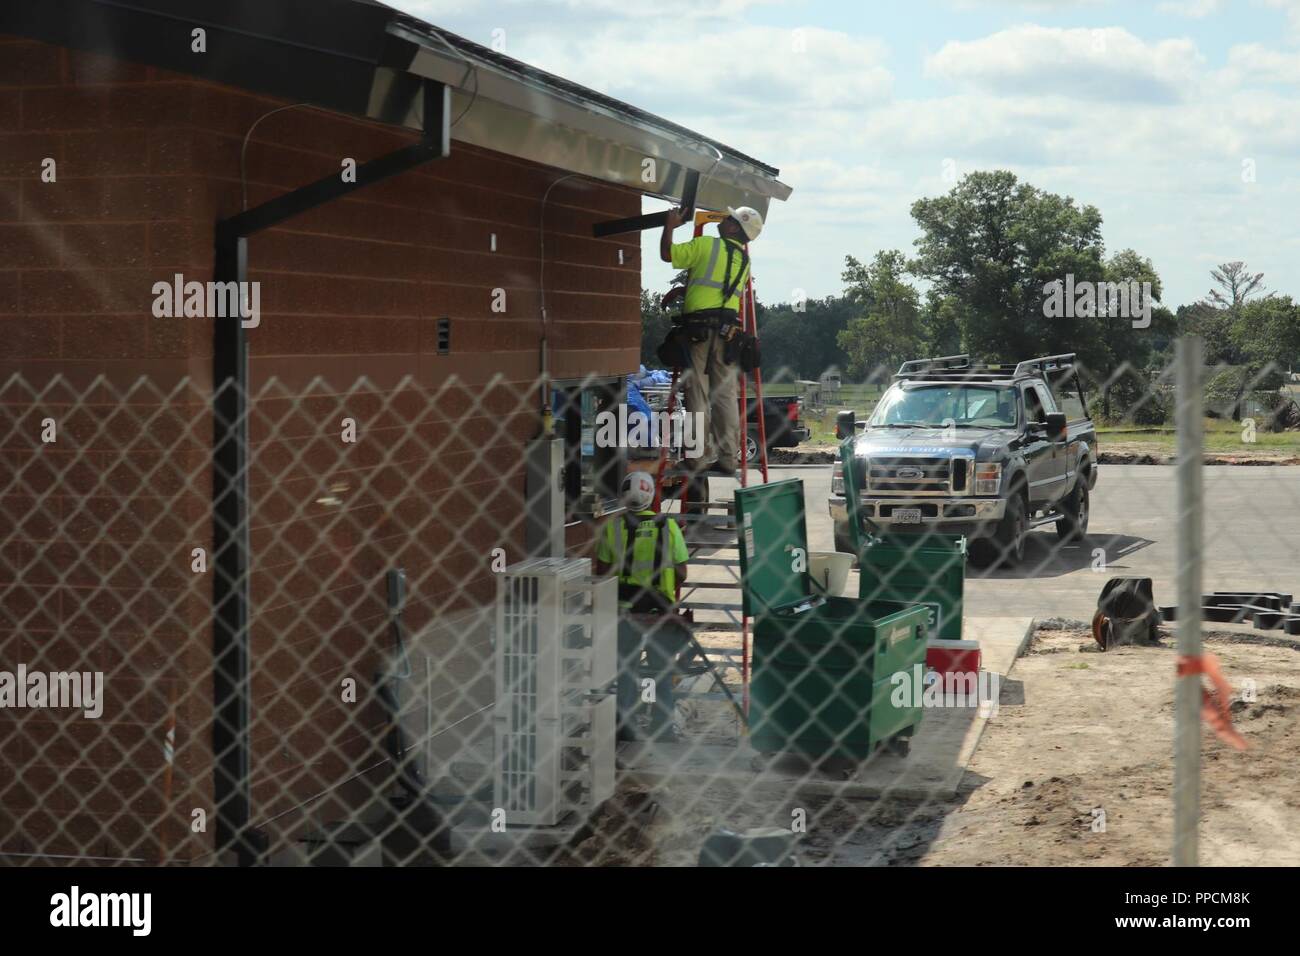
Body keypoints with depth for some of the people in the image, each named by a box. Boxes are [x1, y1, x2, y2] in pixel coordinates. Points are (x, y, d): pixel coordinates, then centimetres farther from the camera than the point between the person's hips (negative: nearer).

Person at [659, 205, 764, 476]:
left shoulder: (707, 245, -2)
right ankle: (727, 458, 7)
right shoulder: (744, 259, 17)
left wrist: (670, 225, 13)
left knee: (698, 395, -3)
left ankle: (700, 458, -5)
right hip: (727, 330, 5)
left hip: (700, 326, -5)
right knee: (725, 396, 7)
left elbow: (667, 254, -2)